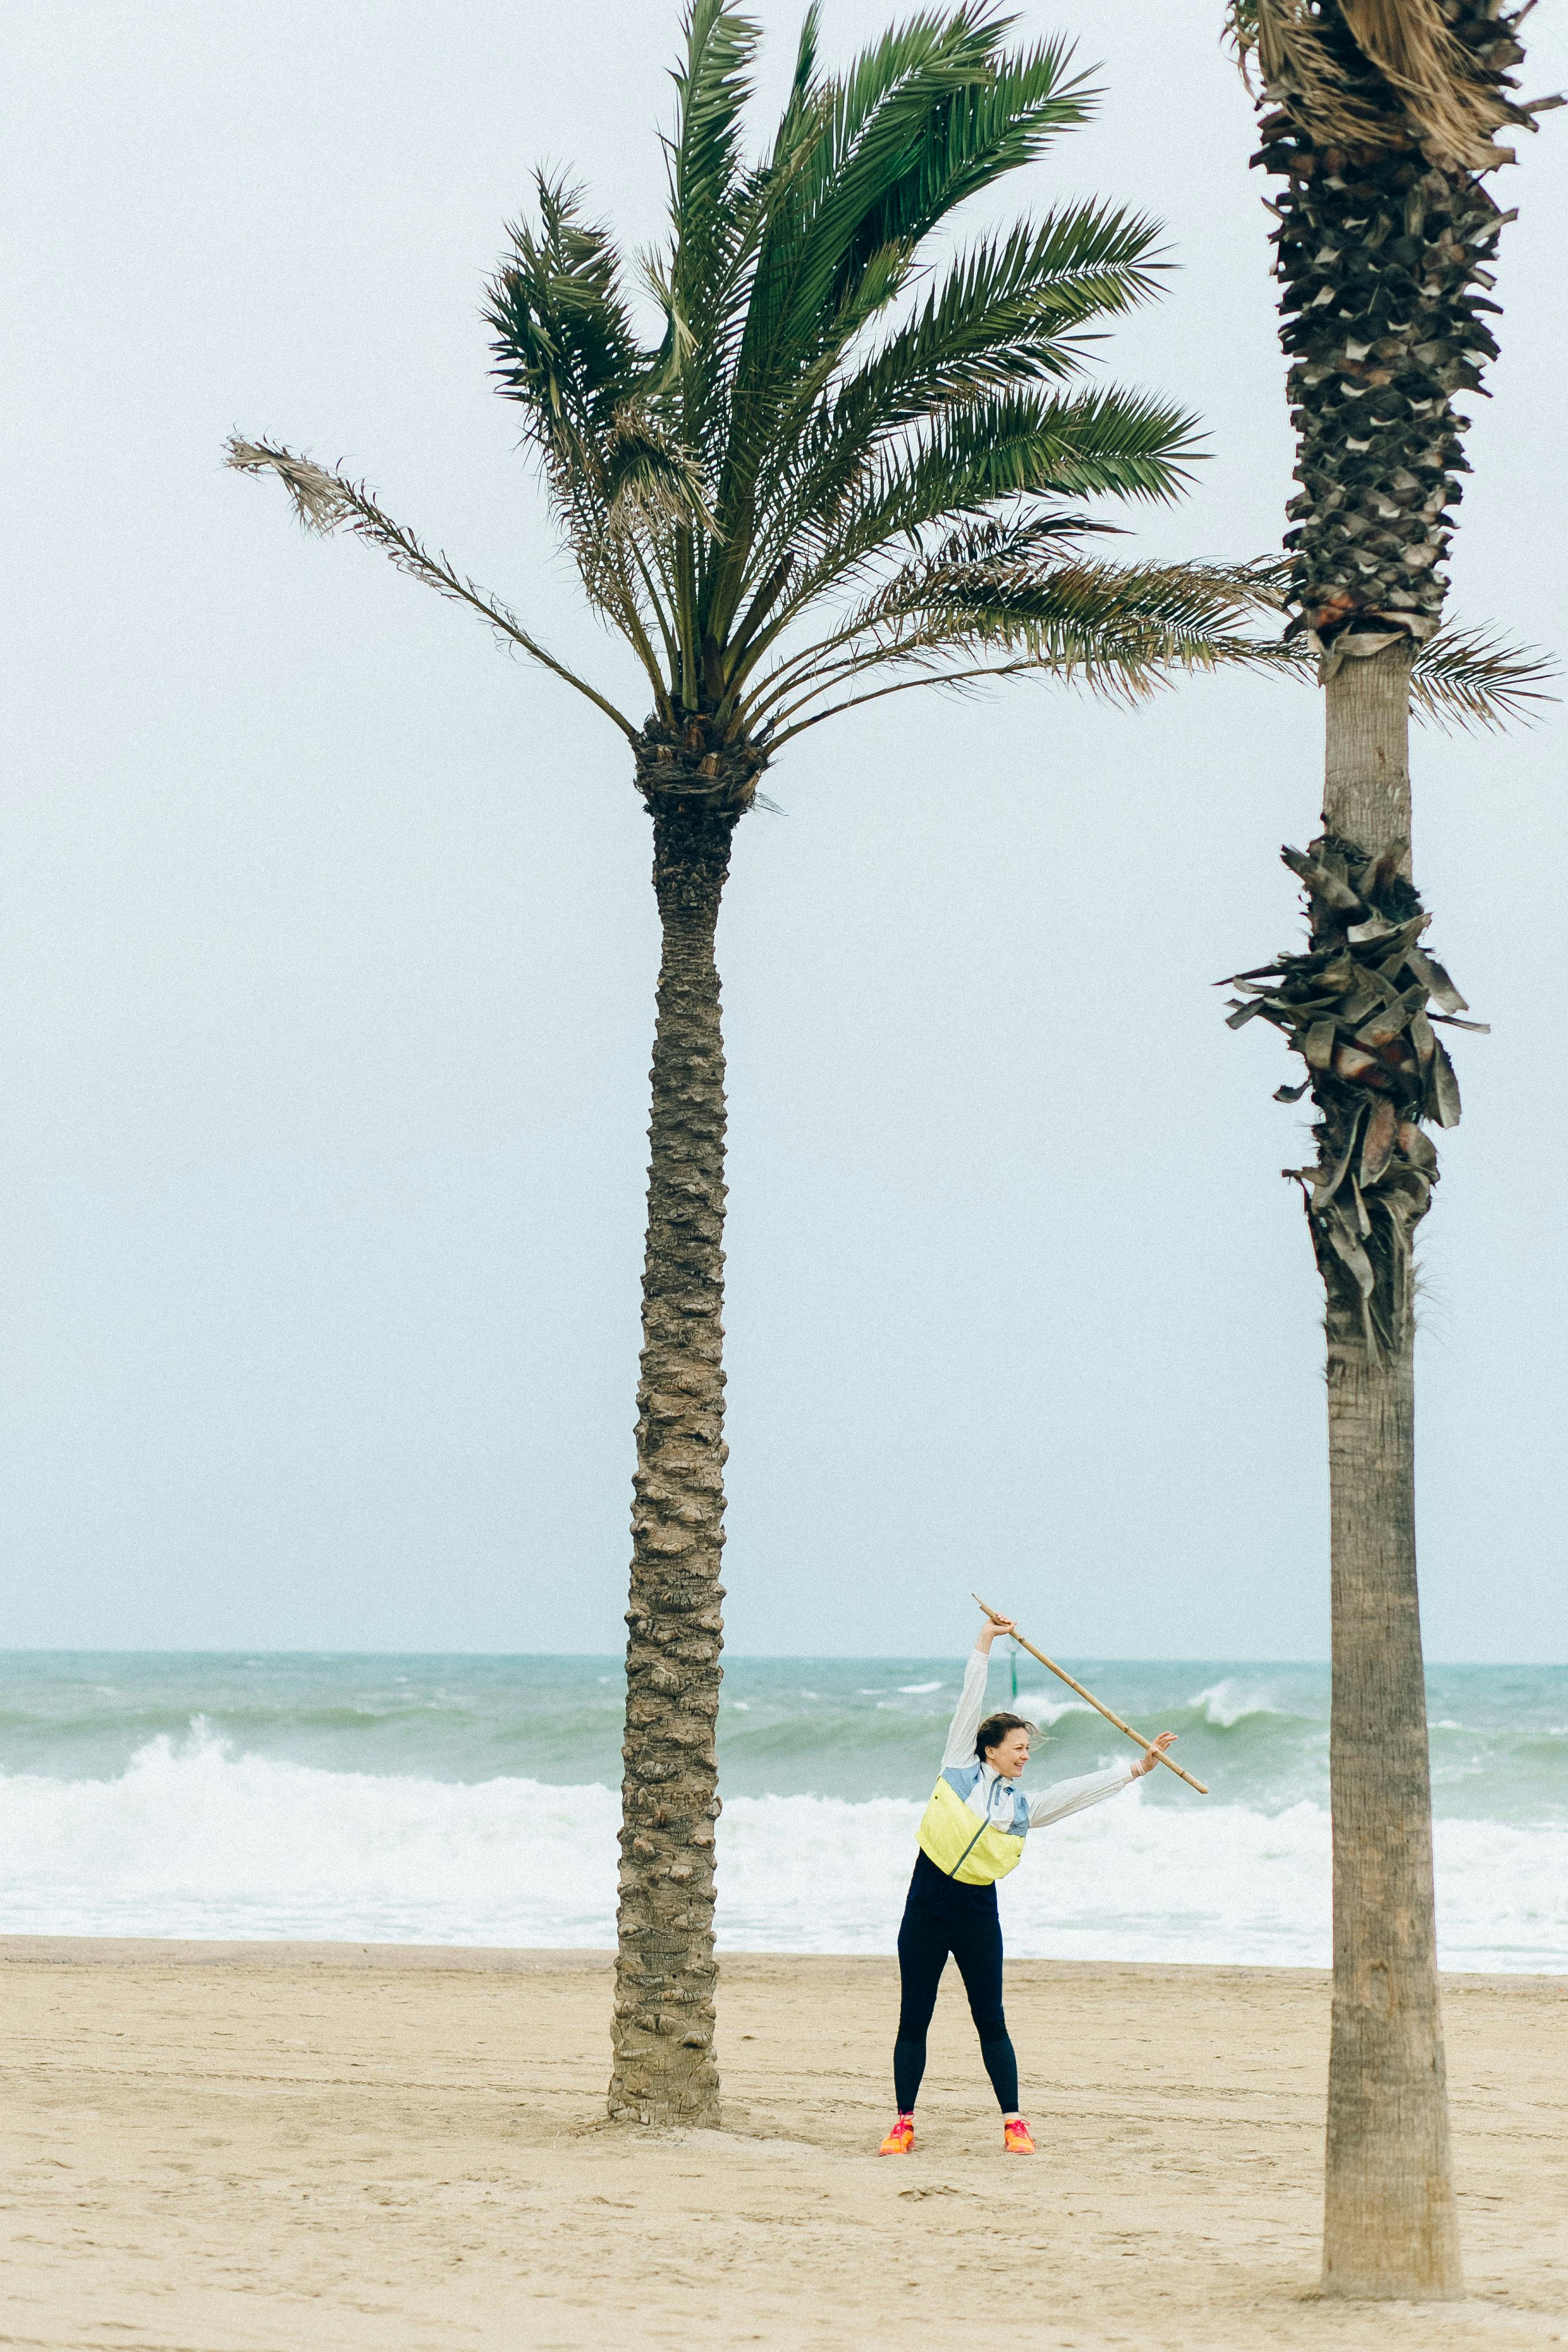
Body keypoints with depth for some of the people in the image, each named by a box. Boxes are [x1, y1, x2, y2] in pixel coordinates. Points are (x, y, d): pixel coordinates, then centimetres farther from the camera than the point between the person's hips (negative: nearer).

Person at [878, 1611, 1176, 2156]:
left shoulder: (1023, 1809, 8)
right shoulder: (960, 1770, 2)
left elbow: (1083, 1789, 4)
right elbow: (970, 1702, 1)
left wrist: (1138, 1767, -2)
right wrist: (985, 1641, -2)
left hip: (978, 1914, 2)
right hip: (926, 1906, -1)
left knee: (990, 2023, 1)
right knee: (913, 2022, 1)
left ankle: (1013, 2124, 7)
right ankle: (904, 2125, 7)